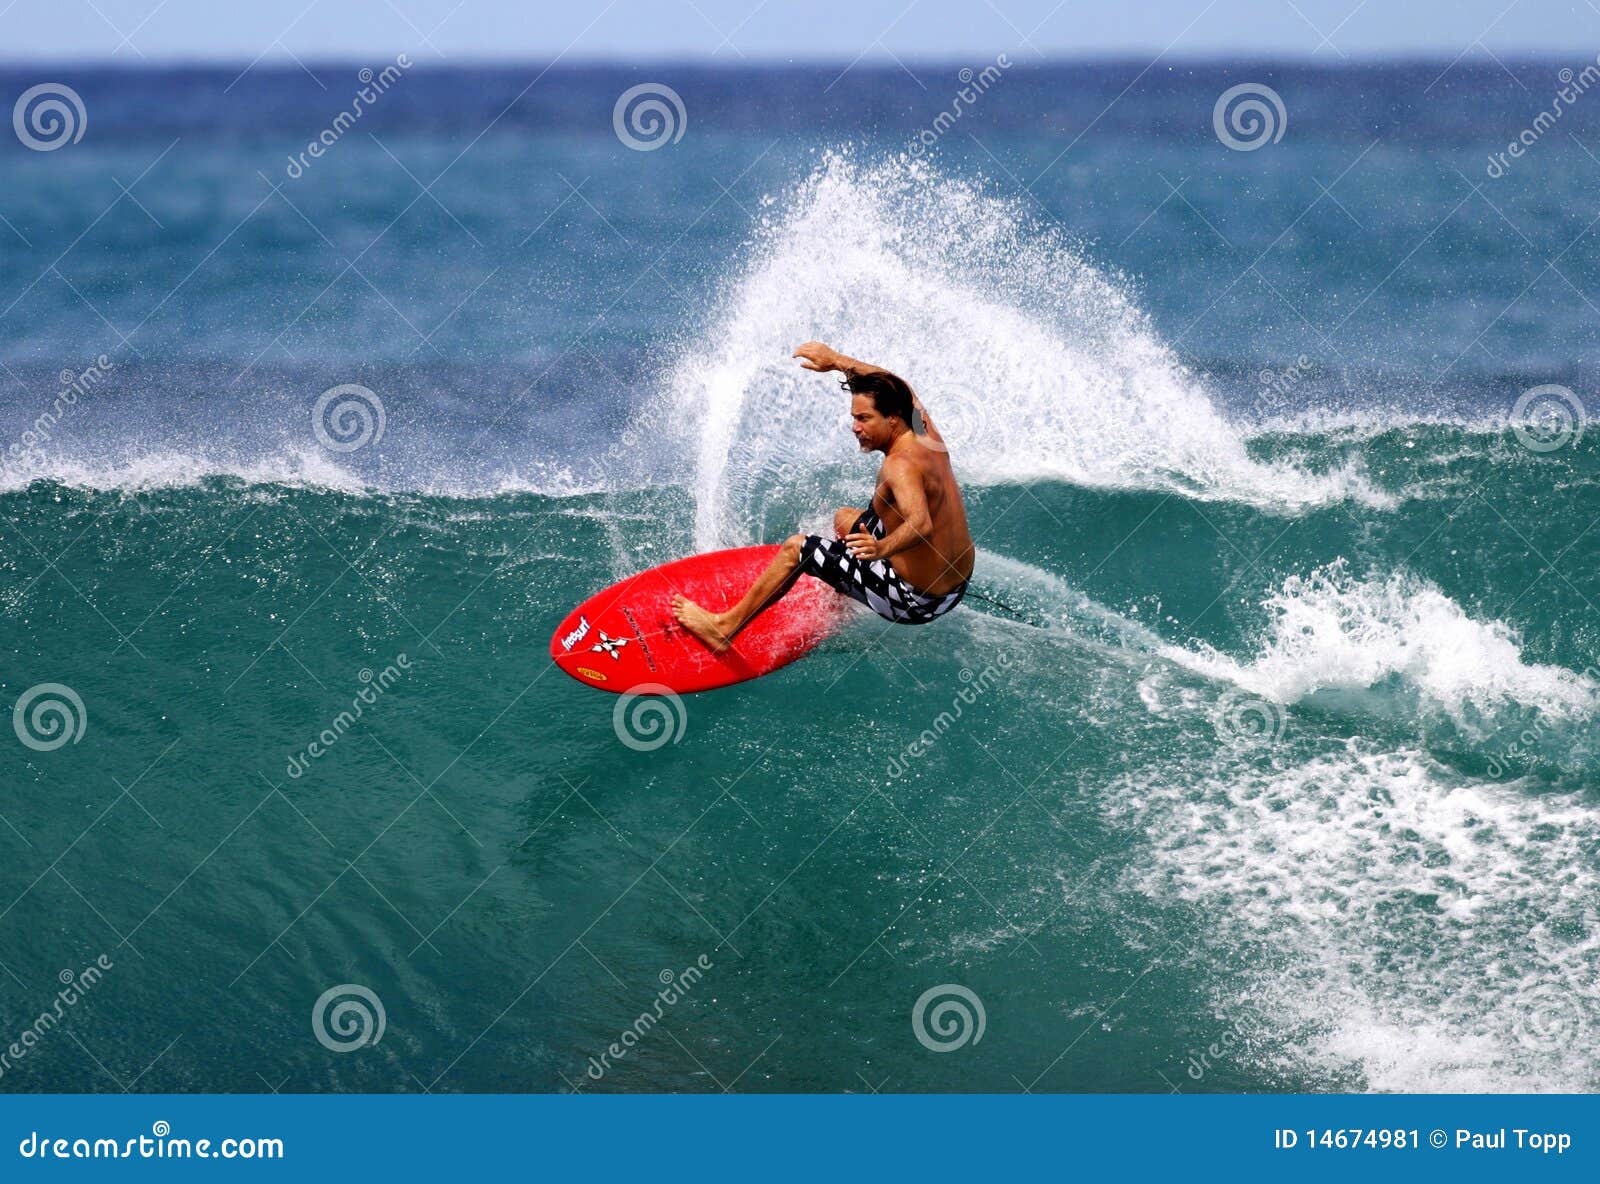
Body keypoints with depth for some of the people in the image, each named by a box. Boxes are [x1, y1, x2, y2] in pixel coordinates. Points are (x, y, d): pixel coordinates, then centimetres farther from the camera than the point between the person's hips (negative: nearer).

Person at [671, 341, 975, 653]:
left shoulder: (901, 465, -26)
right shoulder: (926, 433, 0)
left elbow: (921, 524, -43)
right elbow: (894, 385, 19)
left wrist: (882, 547, -59)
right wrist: (837, 361, 19)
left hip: (915, 601, -9)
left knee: (796, 548, -1)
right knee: (844, 518, 29)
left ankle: (725, 628, 8)